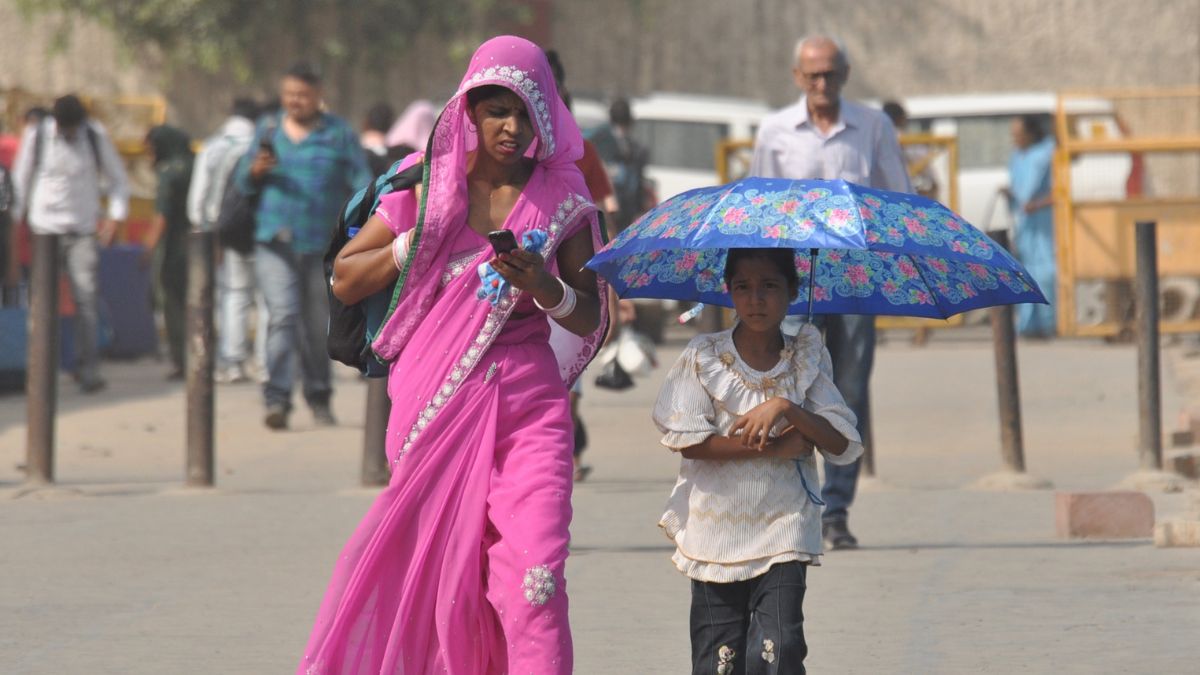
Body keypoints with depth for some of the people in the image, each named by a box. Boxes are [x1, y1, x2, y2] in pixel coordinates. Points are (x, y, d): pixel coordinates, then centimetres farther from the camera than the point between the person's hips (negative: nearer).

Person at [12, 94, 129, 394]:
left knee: (86, 296, -11)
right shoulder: (36, 135, -3)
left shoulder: (96, 136, -2)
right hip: (45, 228, 0)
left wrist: (116, 215, -4)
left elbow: (117, 177, 8)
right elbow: (20, 180, 7)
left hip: (83, 231, 0)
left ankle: (88, 369, -10)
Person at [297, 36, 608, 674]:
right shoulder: (427, 183, 5)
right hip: (437, 399, 0)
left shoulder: (561, 199, 5)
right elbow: (343, 281, 7)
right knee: (428, 564, 3)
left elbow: (591, 319, 7)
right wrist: (418, 240, -6)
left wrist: (545, 287, -13)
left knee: (534, 572, -15)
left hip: (527, 401, 0)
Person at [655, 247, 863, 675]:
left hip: (784, 531, 0)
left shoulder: (806, 359, 3)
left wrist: (785, 409, -19)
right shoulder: (704, 358, -2)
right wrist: (771, 448, -14)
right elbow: (688, 441, -11)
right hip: (715, 530, 0)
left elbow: (841, 443, -3)